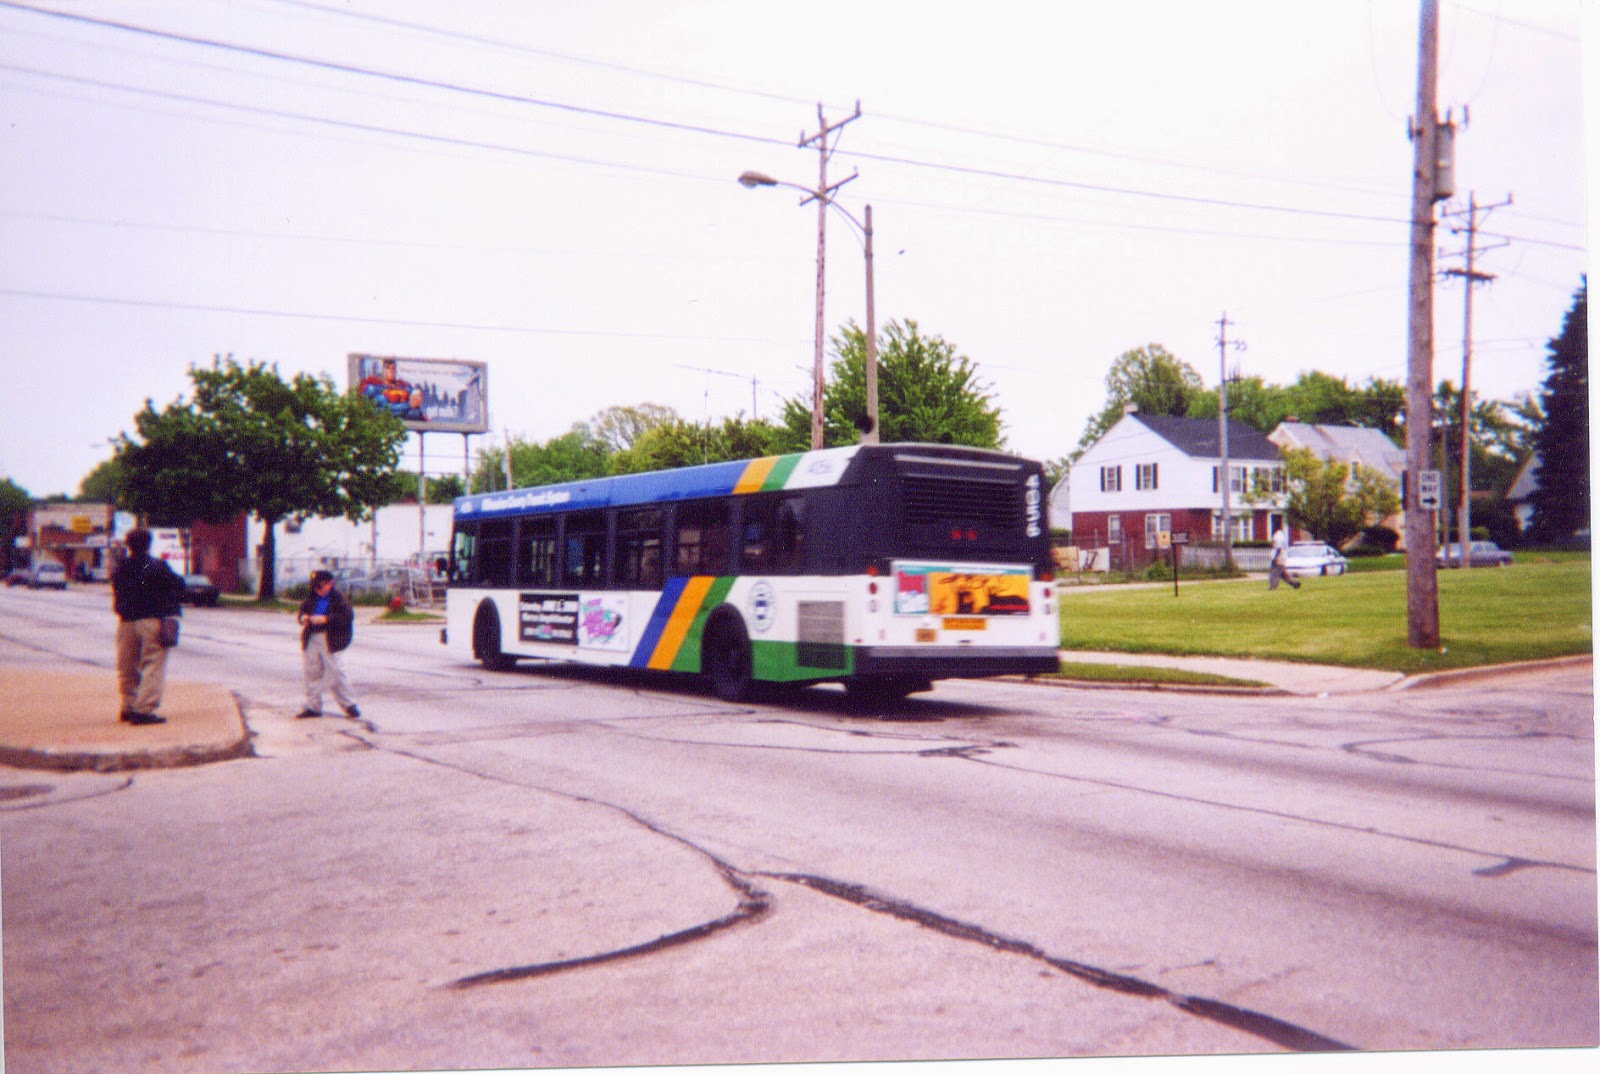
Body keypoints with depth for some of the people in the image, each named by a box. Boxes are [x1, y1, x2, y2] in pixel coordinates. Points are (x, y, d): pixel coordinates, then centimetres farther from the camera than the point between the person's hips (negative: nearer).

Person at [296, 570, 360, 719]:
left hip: (328, 640, -6)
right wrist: (303, 618, 0)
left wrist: (325, 619, -22)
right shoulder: (311, 599, 13)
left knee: (334, 671, -5)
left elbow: (348, 615, -17)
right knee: (312, 672, 7)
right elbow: (302, 611, 25)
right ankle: (313, 706, 16)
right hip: (311, 639, 6)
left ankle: (349, 704, 7)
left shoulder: (338, 598, -5)